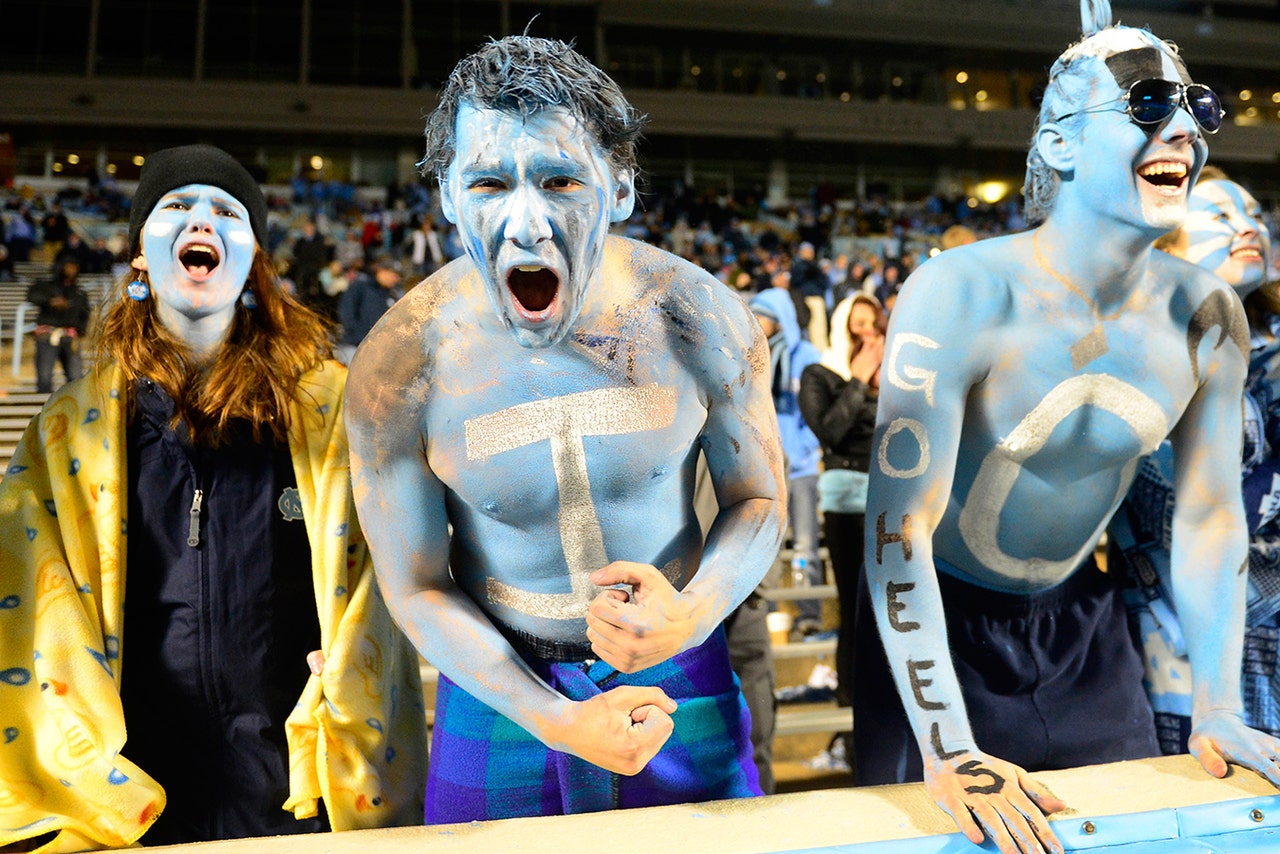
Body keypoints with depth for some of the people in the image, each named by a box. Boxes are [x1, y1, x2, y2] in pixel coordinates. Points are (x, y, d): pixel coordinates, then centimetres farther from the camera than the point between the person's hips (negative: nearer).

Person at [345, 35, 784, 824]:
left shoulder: (703, 321, -18)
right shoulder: (397, 366, -19)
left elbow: (759, 500, -5)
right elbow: (418, 588, -9)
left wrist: (693, 616, -25)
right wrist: (552, 722, -19)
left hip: (678, 673, 1)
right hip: (501, 681, 0)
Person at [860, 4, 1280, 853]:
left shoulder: (1206, 316, -10)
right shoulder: (963, 295, -27)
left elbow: (1210, 513, -1)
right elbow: (899, 524, -29)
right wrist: (949, 751, -31)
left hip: (1085, 625, 5)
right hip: (945, 623, -4)